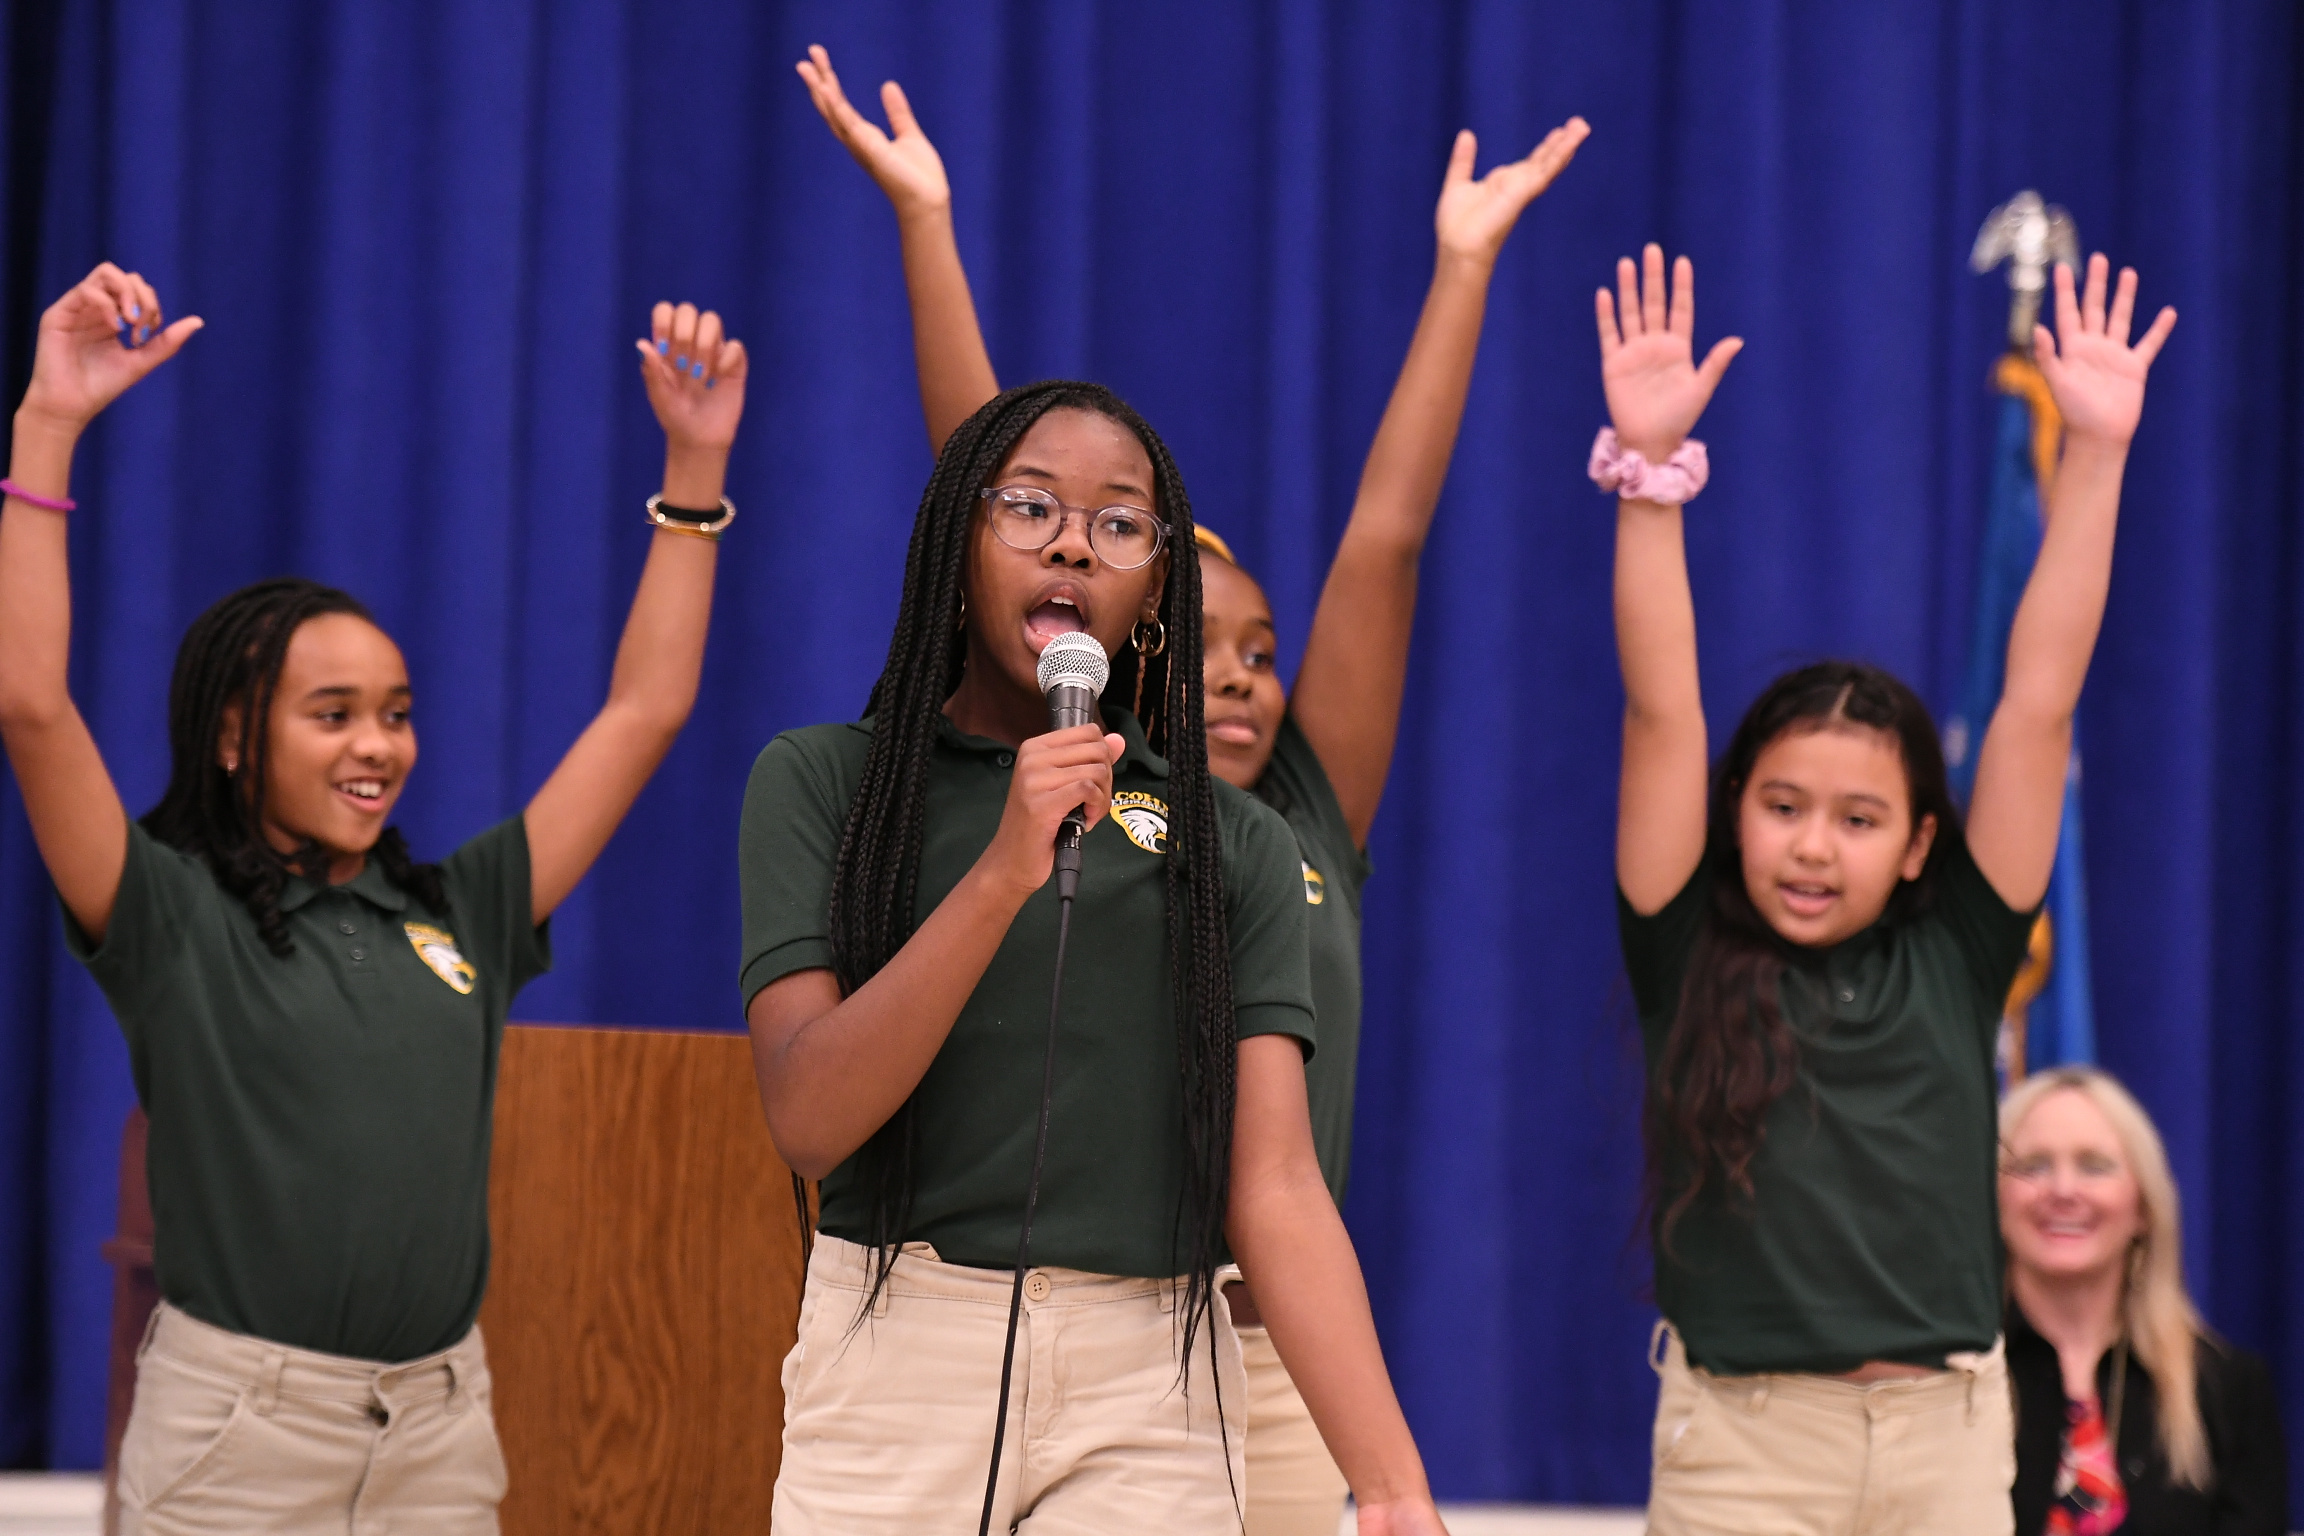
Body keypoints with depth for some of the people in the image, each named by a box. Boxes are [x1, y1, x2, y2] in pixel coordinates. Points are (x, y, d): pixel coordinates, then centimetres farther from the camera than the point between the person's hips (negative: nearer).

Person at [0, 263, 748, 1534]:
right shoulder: (173, 916, -3)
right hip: (236, 1428, -4)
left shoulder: (457, 910, 10)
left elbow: (643, 711, 13)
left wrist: (696, 461, 9)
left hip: (440, 1428, 4)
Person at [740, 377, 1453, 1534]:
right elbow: (808, 1120, -10)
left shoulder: (1235, 846, 5)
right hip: (896, 1357, -1)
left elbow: (1277, 1191, -4)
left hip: (1148, 1395, 1)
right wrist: (1004, 875, -21)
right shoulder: (821, 783, 2)